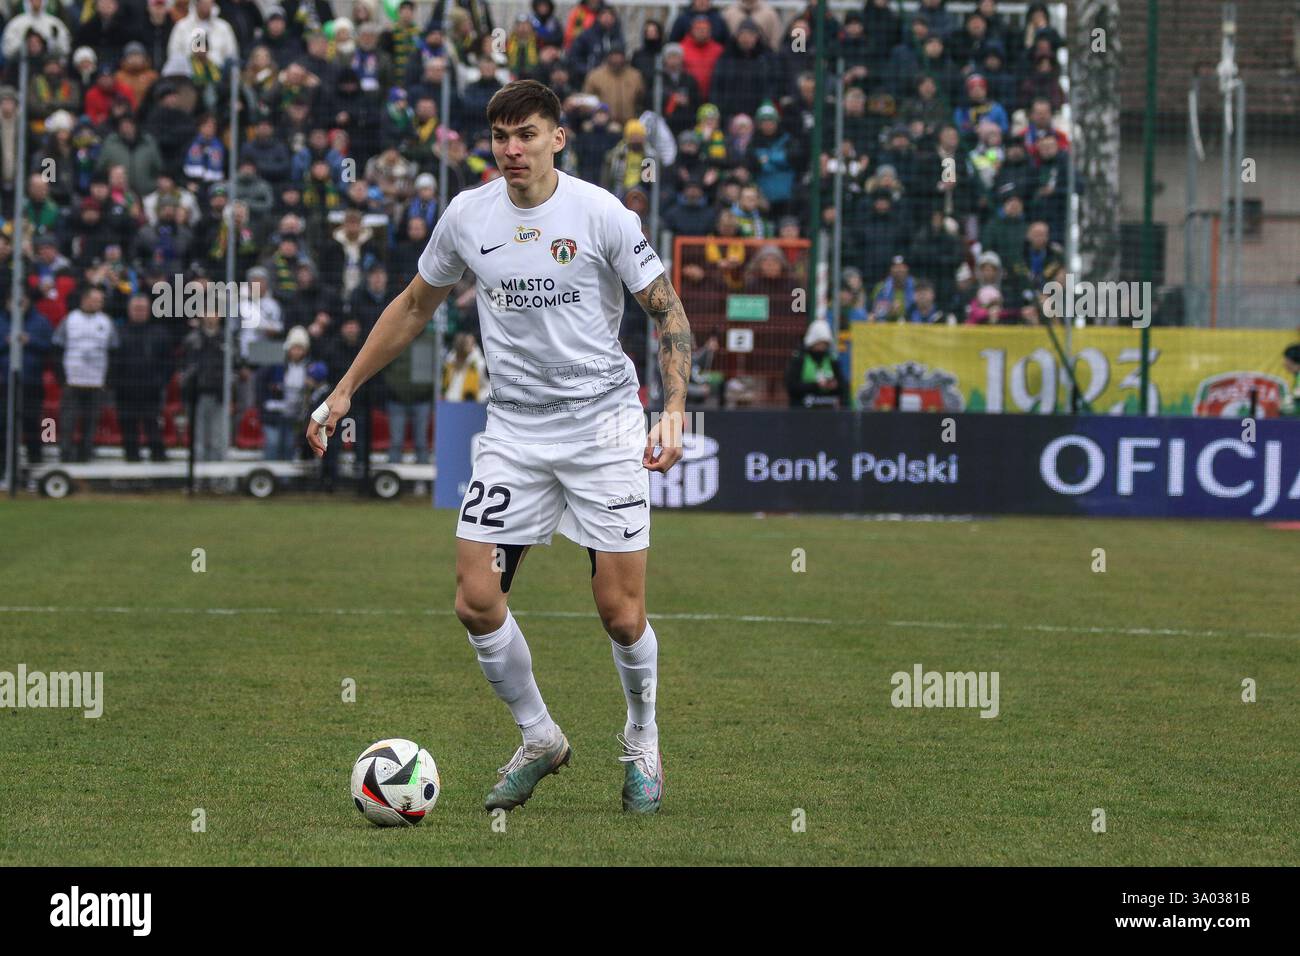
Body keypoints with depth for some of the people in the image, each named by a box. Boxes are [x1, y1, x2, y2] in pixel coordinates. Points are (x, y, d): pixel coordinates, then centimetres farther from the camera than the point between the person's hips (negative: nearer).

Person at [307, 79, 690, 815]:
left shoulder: (600, 214, -8)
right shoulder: (468, 217, 3)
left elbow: (668, 310, -2)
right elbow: (415, 306, 18)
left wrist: (675, 410, -13)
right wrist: (346, 389, 17)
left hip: (602, 423, -3)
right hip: (514, 429, 3)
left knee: (622, 614, -5)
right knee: (477, 601, -7)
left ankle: (643, 746, 21)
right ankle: (540, 740, 14)